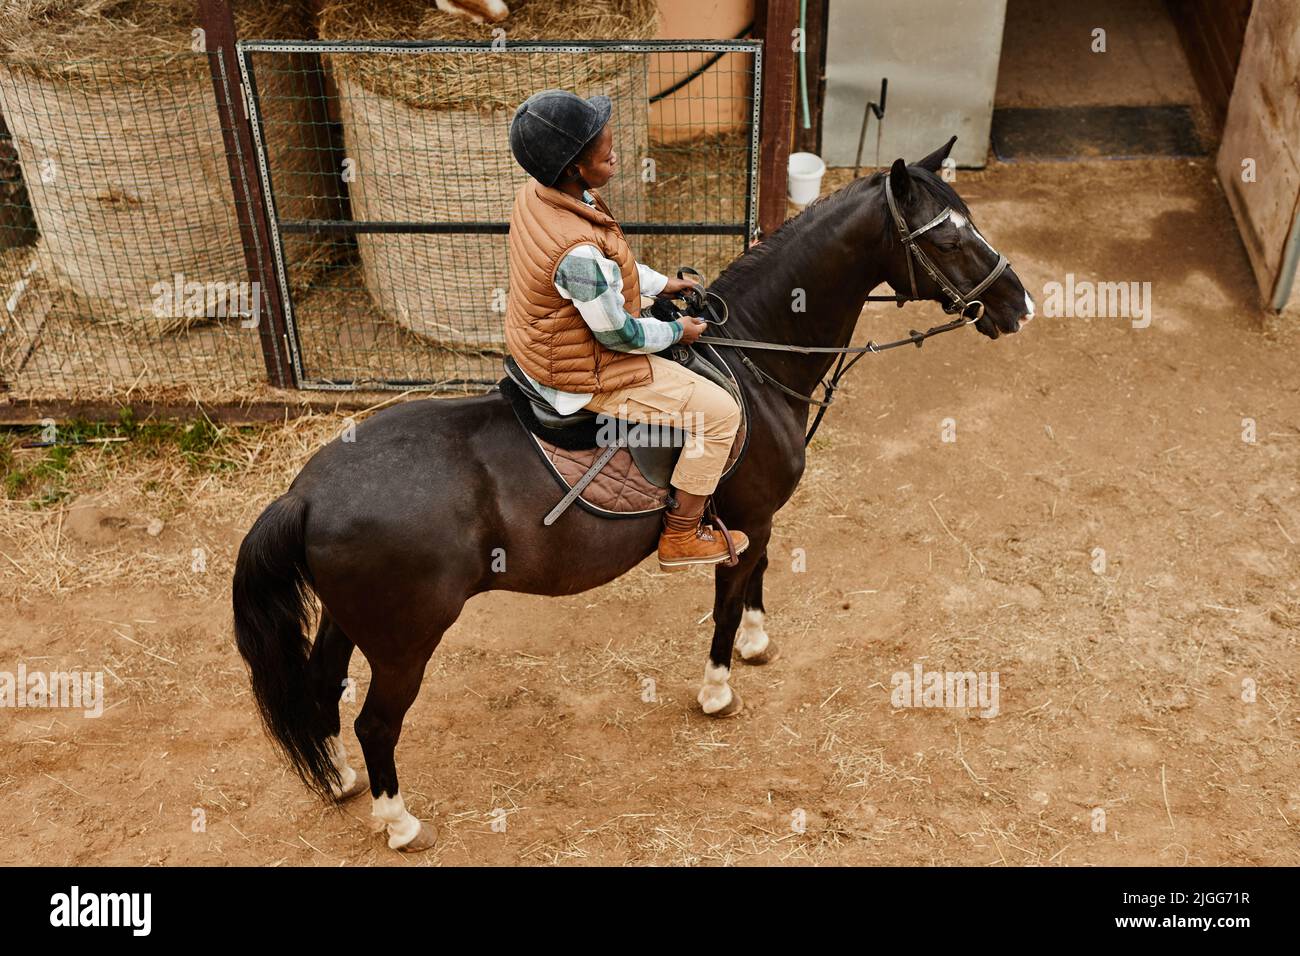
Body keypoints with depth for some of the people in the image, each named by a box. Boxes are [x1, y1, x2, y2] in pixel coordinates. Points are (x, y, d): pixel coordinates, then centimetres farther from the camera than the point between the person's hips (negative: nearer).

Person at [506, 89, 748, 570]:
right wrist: (677, 331, -7)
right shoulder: (579, 253, -37)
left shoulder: (536, 190, -8)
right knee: (719, 412, -4)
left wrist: (662, 284, 11)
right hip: (585, 375, -10)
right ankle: (681, 536, 11)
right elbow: (619, 334, -24)